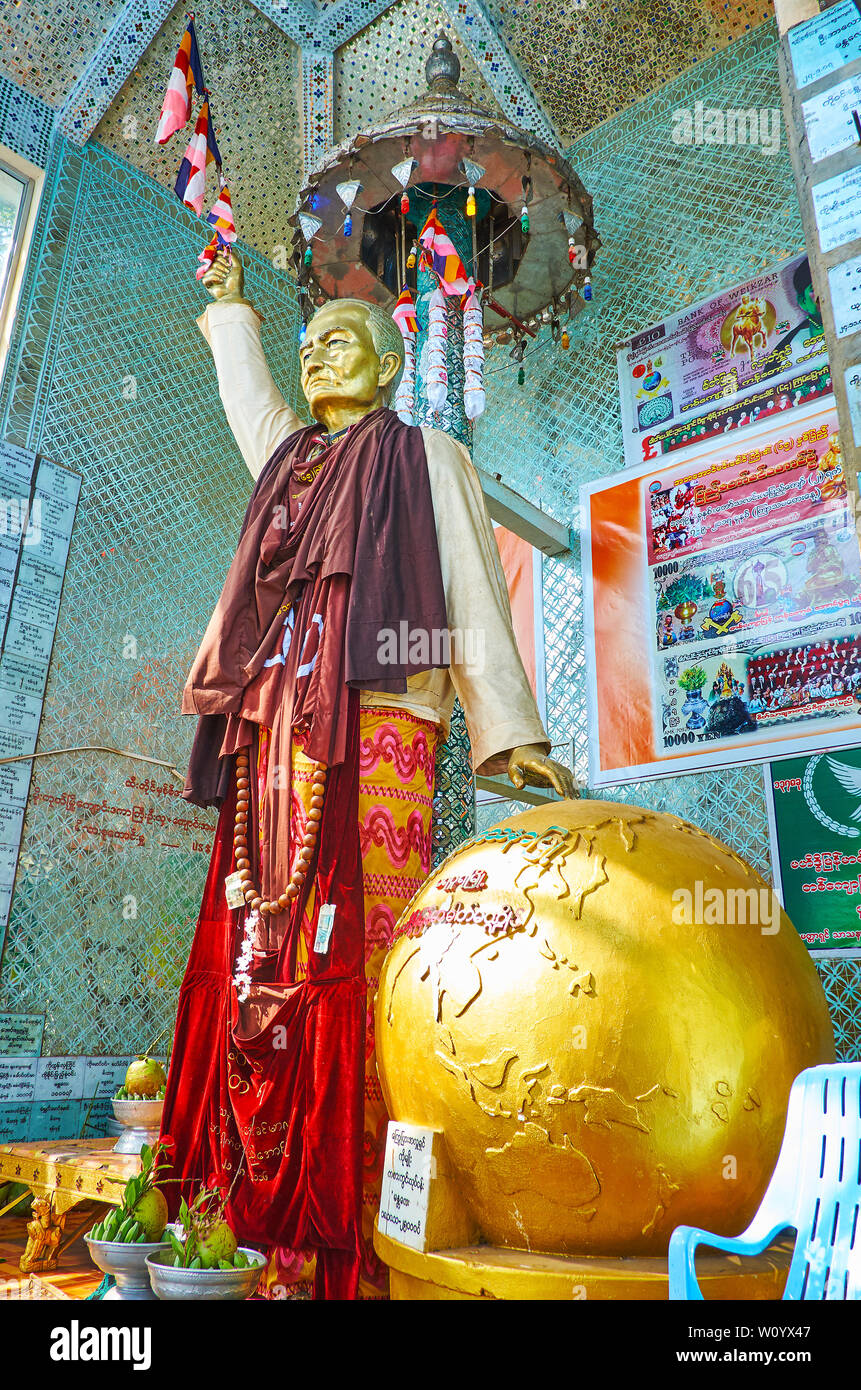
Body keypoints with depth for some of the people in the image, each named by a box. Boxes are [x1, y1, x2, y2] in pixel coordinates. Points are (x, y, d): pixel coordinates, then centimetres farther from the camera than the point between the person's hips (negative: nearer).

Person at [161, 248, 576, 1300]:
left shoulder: (428, 455, 16)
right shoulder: (288, 456, 29)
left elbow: (472, 594, 5)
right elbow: (246, 389, 52)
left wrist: (506, 730, -5)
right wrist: (232, 307, 66)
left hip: (376, 724, -5)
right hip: (277, 731, 5)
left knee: (358, 950, -15)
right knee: (264, 957, -4)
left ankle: (364, 1242, -10)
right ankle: (274, 1222, 1)